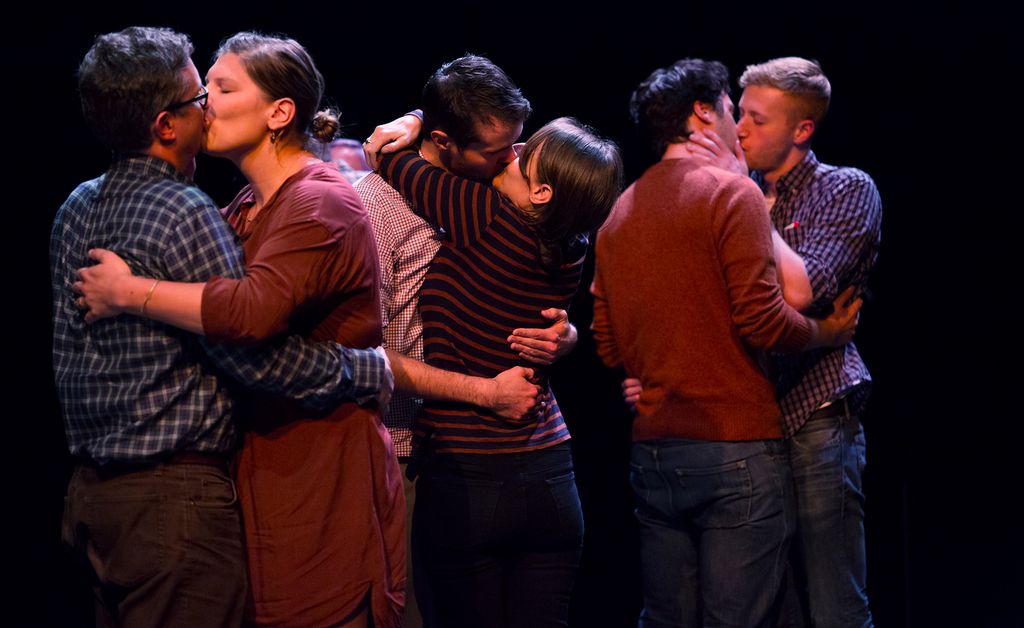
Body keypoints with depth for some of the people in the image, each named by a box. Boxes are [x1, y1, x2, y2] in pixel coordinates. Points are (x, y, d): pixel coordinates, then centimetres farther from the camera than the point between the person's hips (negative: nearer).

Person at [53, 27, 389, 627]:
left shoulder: (77, 209, 11)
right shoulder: (184, 215, -16)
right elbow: (257, 353, -18)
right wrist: (376, 369, -9)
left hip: (92, 488, 9)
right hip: (174, 494, -9)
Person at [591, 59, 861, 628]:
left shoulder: (620, 213, 14)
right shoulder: (730, 192, -7)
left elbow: (609, 346, 15)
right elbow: (761, 320, -14)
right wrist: (826, 333, 2)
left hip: (651, 451, 7)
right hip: (735, 449, -7)